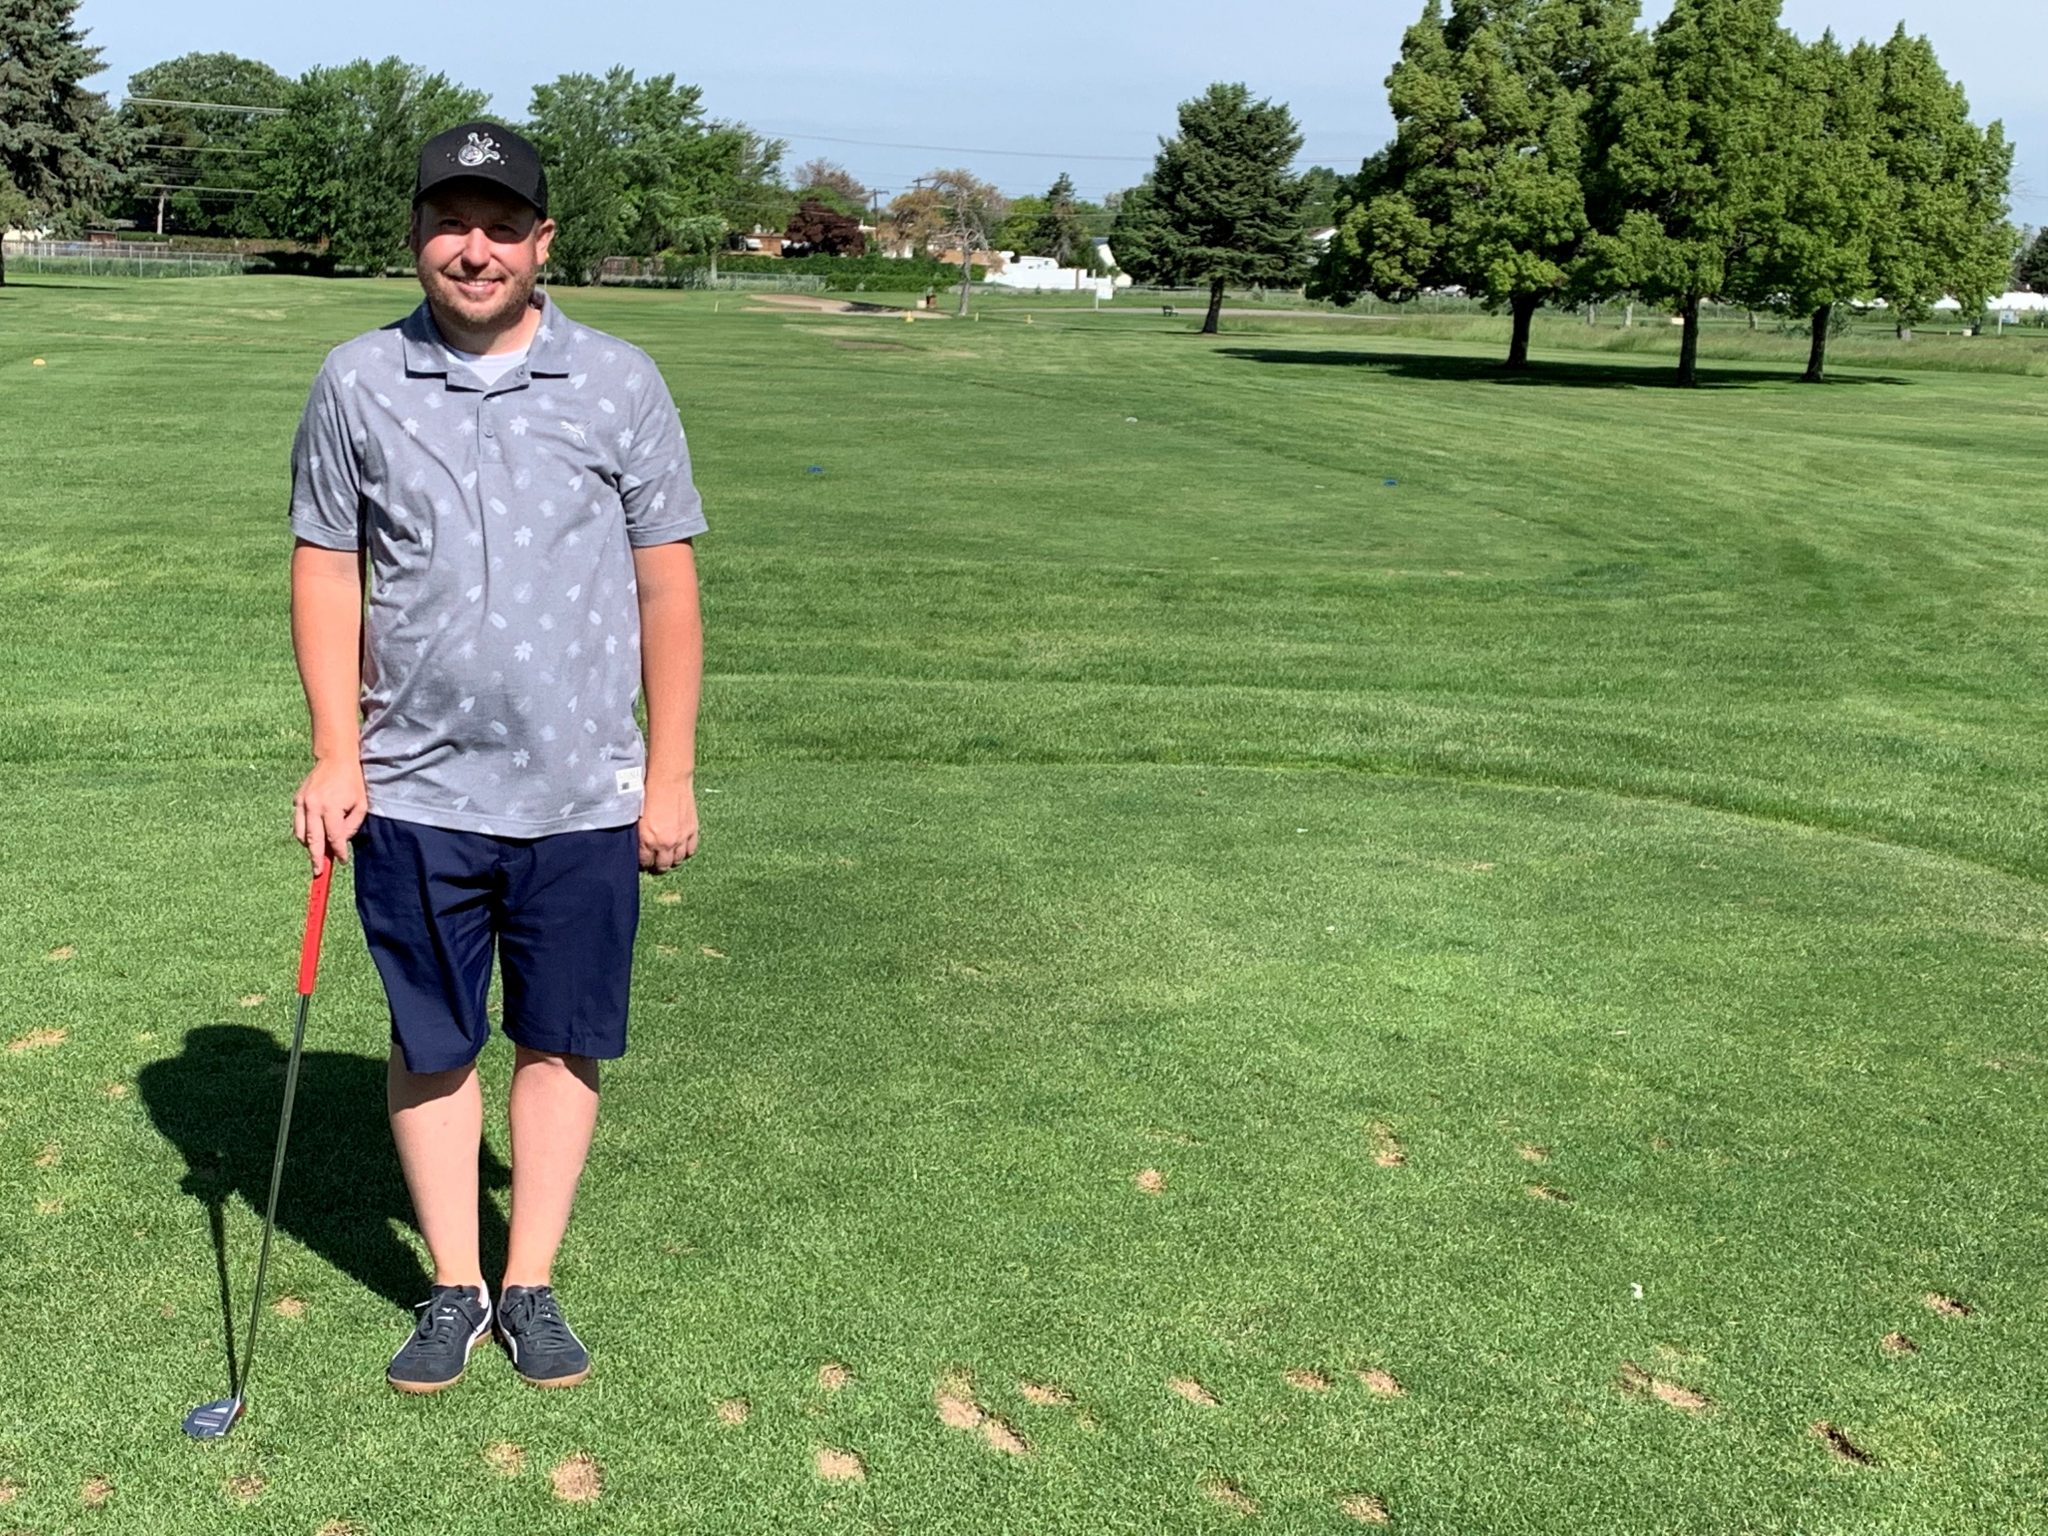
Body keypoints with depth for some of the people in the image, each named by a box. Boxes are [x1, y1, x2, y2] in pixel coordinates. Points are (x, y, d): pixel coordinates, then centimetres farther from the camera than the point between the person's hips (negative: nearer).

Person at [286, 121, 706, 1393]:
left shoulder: (620, 382, 0)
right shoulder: (358, 382, 2)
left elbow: (666, 584, 2)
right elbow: (327, 569, 6)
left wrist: (671, 774, 0)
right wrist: (335, 753, -3)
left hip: (584, 797, 0)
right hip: (415, 795, 1)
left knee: (562, 1044, 9)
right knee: (431, 1047, 10)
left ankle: (533, 1284, 25)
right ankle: (455, 1289, 27)